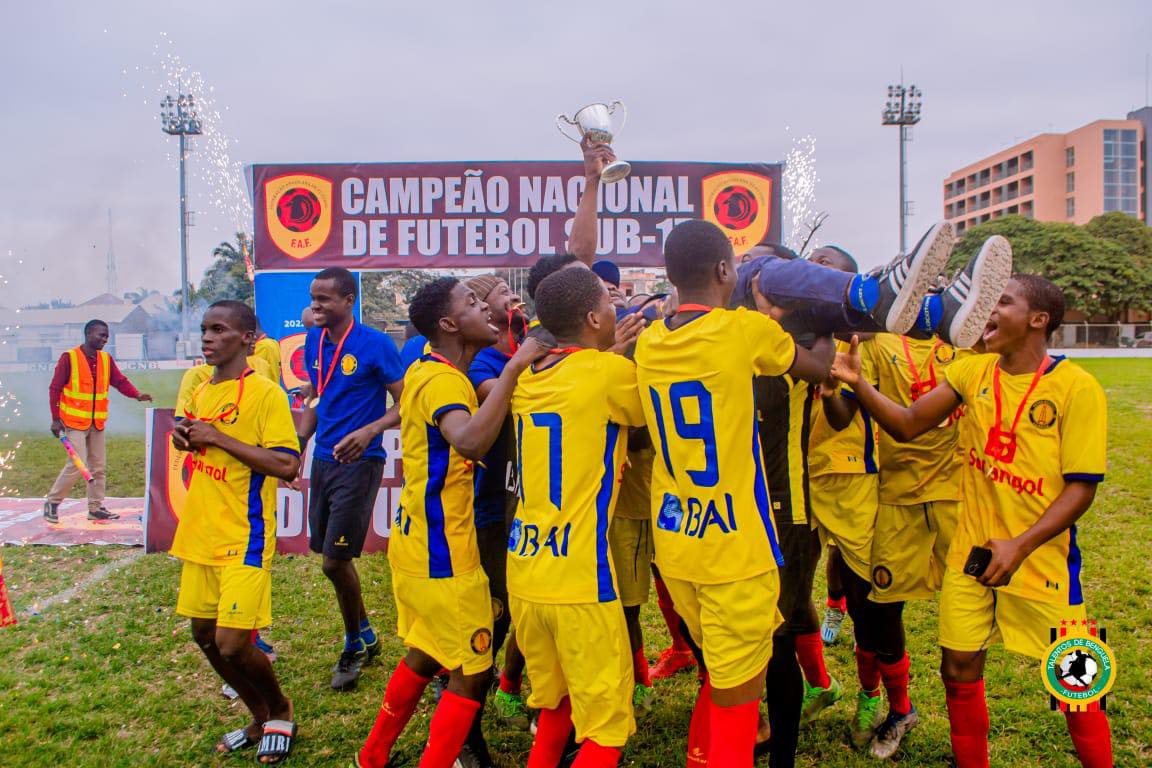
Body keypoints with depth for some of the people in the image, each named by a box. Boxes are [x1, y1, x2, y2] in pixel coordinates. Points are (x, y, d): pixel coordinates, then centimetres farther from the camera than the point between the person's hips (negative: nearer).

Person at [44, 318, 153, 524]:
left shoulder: (106, 359, 6)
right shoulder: (69, 358, -9)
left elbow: (120, 381, 2)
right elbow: (55, 388, -8)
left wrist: (137, 395, -17)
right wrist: (56, 419, -11)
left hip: (97, 423, 6)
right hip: (74, 422, -6)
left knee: (98, 465, 9)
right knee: (77, 464, -10)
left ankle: (95, 508, 18)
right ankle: (52, 502, 9)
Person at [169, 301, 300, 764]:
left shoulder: (266, 394, -13)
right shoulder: (200, 393, 11)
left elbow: (287, 466, -21)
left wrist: (218, 437, -20)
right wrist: (185, 438, 1)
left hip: (244, 538, -8)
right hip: (201, 534, 8)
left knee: (232, 644, -9)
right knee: (204, 635, 14)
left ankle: (280, 714, 20)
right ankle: (262, 718, 33)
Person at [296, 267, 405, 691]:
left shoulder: (375, 344, -13)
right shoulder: (313, 341, 7)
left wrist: (368, 431, -26)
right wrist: (297, 443, 8)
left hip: (358, 463, -7)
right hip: (323, 459, 7)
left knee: (335, 560, -5)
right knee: (331, 555, 14)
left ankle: (355, 645, 20)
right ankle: (366, 636, 34)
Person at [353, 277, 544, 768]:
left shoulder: (425, 372, 8)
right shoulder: (443, 381, -22)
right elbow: (471, 441, -42)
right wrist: (512, 368, -35)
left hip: (415, 543, 10)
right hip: (443, 554, -10)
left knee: (424, 654, 25)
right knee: (471, 674, 2)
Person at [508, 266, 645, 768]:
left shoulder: (526, 377, 8)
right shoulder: (612, 373, -10)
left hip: (524, 572, 7)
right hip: (580, 580, -7)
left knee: (556, 703, 23)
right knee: (607, 726, 6)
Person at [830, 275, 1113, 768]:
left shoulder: (1076, 388, -12)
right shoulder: (972, 372, 2)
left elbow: (1082, 487, -13)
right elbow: (906, 425, 0)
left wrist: (1019, 546, -22)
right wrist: (859, 383, -14)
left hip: (1041, 558, -4)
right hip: (972, 554, 4)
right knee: (958, 669, 9)